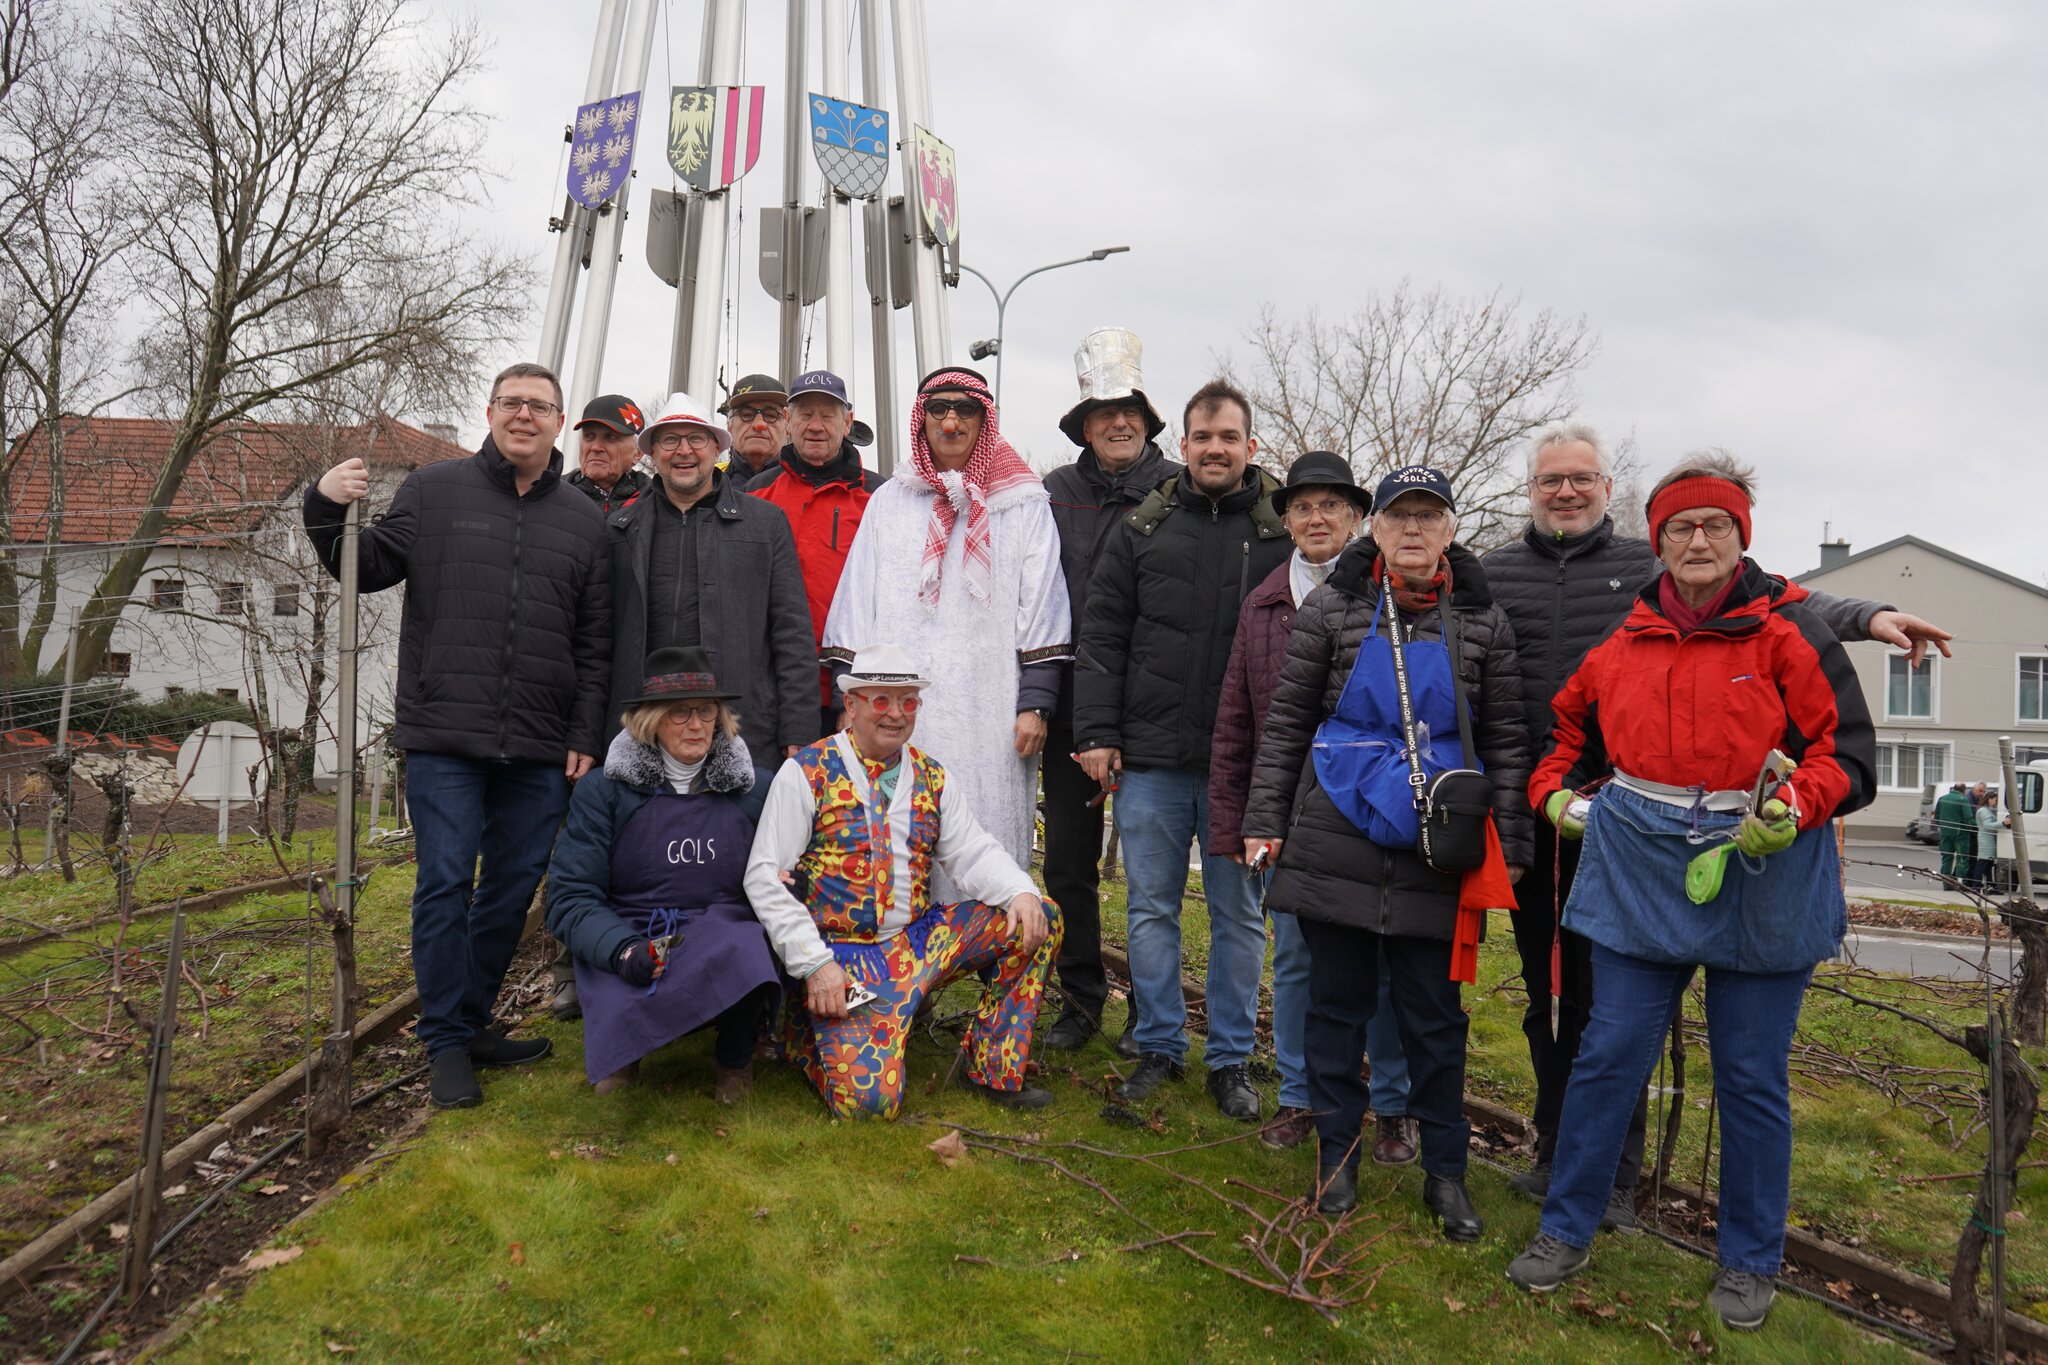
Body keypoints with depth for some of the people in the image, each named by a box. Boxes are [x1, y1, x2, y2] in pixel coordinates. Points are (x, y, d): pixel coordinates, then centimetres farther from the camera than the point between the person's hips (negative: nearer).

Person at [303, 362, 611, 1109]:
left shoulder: (584, 521, 10)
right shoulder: (434, 490, 6)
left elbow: (595, 645, 9)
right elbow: (367, 569, 9)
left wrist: (585, 736, 3)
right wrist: (326, 510, -9)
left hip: (539, 749, 3)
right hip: (444, 738, -2)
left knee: (513, 886, 9)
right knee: (445, 885, -2)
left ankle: (472, 1022, 26)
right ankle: (446, 1043, 11)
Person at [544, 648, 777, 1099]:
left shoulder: (754, 790, 9)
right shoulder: (602, 791, 2)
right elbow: (571, 898, -3)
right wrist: (624, 950, -22)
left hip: (727, 932, 1)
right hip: (626, 939, -1)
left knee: (744, 956, -36)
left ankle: (735, 1058, -1)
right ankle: (623, 1050, 7)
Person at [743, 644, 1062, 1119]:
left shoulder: (933, 778, 11)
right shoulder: (806, 773, -4)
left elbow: (972, 852, 5)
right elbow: (765, 879, -7)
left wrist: (1021, 892, -18)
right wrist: (814, 964, -15)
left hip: (921, 938, 5)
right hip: (844, 952, -5)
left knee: (1039, 920, -10)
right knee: (868, 1098, -22)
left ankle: (992, 1067, 1)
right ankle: (810, 1034, 12)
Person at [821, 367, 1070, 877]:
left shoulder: (1023, 505, 9)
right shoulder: (889, 502, 16)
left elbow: (1041, 610, 3)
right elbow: (855, 610, 13)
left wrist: (1034, 702, -5)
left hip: (990, 717, -2)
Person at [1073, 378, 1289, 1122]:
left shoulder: (1285, 530, 3)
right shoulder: (1142, 527, 6)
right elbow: (1102, 636, 6)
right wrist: (1097, 732, -2)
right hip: (1150, 759, 1)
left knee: (1239, 914, 9)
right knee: (1151, 909, 9)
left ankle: (1232, 1058, 23)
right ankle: (1160, 1046, 24)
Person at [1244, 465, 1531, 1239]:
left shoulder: (1482, 622, 4)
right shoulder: (1332, 608, 1)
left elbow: (1505, 741, 8)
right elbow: (1286, 721, 4)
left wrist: (1509, 844, 3)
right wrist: (1266, 818, 0)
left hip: (1434, 851, 1)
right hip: (1335, 840, 0)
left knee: (1434, 1014, 8)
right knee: (1337, 1000, 9)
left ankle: (1445, 1170, 23)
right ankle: (1338, 1151, 25)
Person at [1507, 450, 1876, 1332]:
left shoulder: (1789, 631, -4)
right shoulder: (1623, 645, 6)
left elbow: (1848, 751, -5)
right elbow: (1567, 725, 24)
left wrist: (1795, 810, -23)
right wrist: (1555, 793, 8)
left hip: (1763, 882, -2)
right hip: (1640, 877, 3)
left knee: (1751, 1076, 9)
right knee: (1609, 1054, 6)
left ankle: (1749, 1261, 27)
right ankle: (1567, 1230, 21)